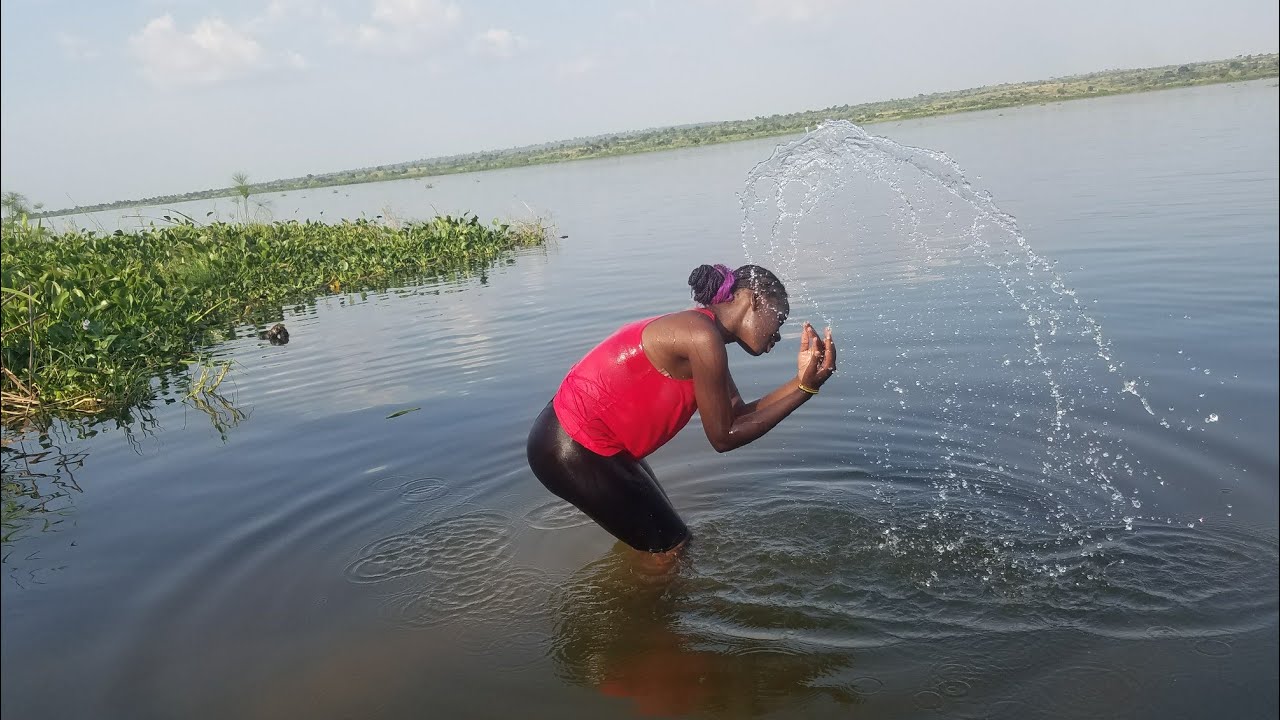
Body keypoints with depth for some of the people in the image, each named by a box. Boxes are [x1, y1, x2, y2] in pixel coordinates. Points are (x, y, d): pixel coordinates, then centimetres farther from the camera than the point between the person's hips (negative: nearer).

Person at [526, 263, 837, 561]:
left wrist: (803, 381, -2)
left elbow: (740, 415, 7)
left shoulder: (700, 331, 10)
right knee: (670, 546, 4)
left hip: (577, 437, 10)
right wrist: (806, 388, -13)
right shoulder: (703, 336, -22)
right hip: (571, 451, -10)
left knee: (661, 525, 24)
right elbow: (724, 437, -15)